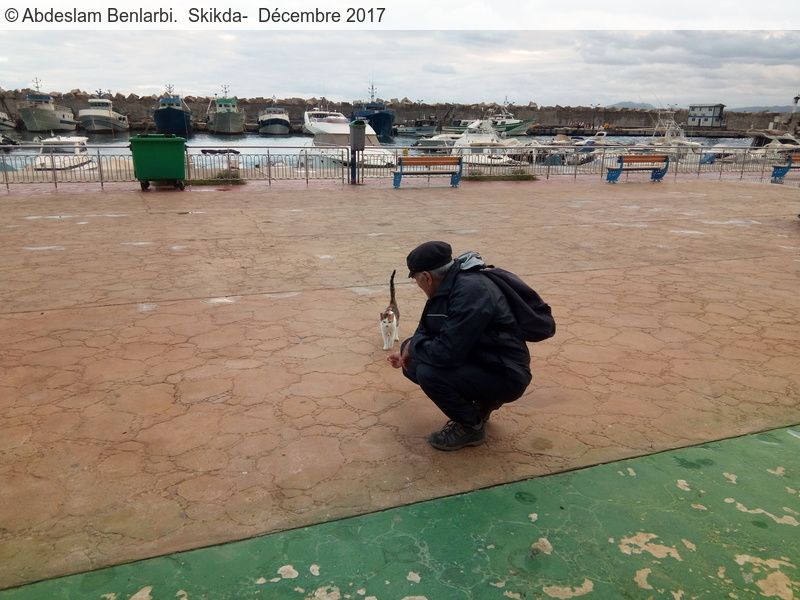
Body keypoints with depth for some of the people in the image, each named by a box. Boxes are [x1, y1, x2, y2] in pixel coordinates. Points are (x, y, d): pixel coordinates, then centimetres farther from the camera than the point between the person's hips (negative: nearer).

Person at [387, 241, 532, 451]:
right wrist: (408, 353, 9)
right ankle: (479, 403, 16)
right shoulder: (449, 287, 1)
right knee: (413, 366, 4)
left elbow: (446, 353, -31)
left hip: (505, 376, -9)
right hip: (480, 361, 9)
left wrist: (412, 345, -14)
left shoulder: (471, 291, -28)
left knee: (428, 373, -26)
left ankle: (472, 427, -1)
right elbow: (427, 330, 19)